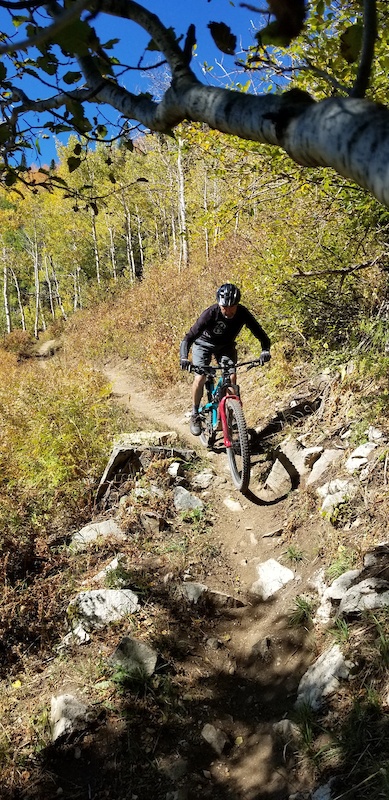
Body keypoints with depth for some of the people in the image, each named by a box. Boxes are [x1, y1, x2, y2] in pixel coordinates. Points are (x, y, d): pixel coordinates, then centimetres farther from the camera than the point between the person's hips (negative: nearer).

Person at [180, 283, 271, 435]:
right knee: (200, 378, -18)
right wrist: (183, 357, -54)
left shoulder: (242, 313, -26)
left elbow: (259, 333, -23)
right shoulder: (210, 313, -35)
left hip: (226, 346, 3)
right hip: (204, 344, -3)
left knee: (232, 378, -15)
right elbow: (189, 337, -38)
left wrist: (265, 350, -43)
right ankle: (195, 415, 2)